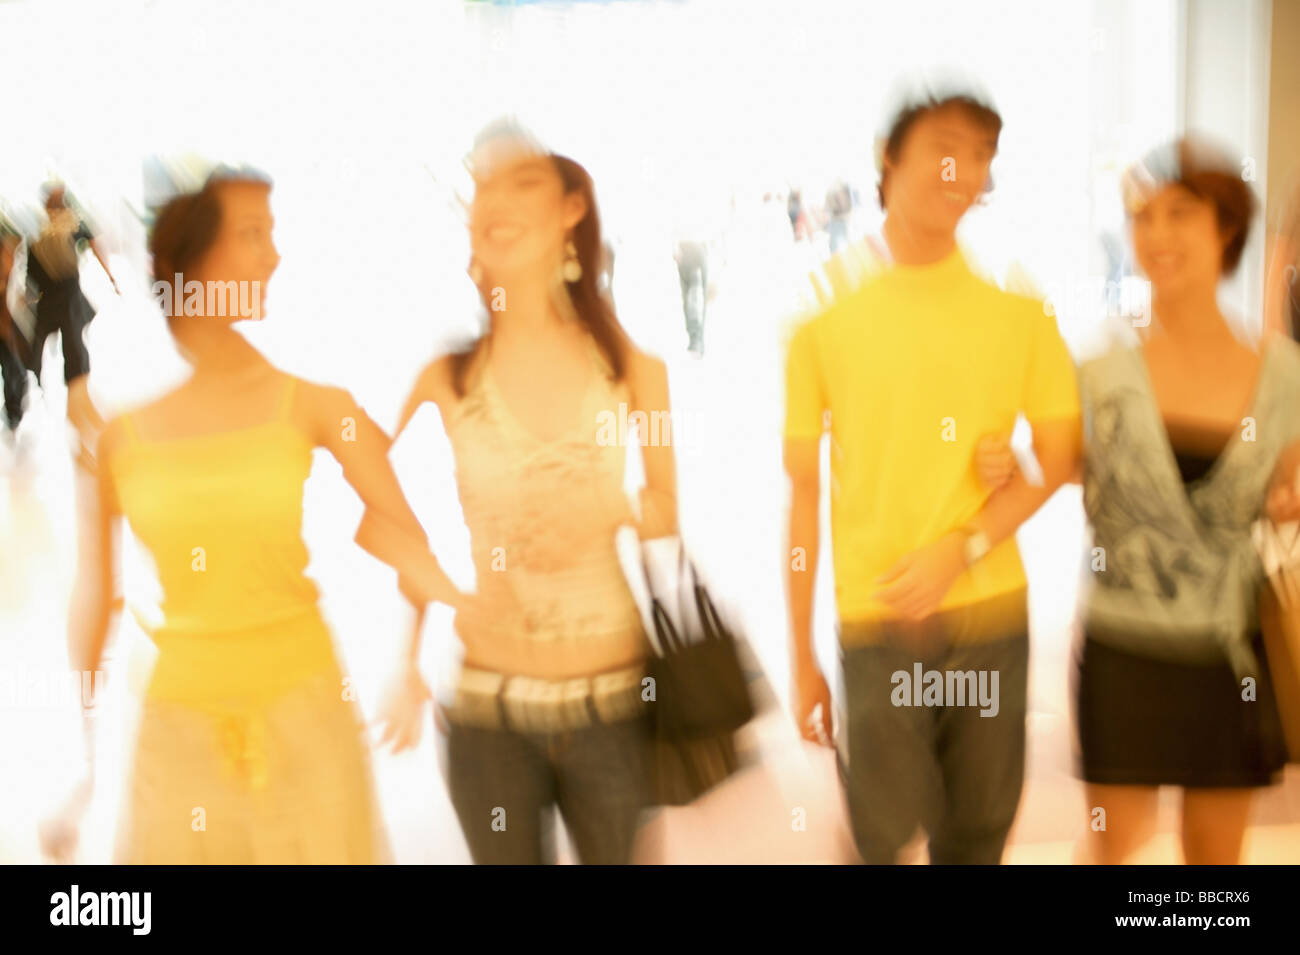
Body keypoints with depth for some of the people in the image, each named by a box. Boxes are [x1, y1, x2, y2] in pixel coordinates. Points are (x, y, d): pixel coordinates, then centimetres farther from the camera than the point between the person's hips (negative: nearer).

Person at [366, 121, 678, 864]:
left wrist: (608, 513, -11)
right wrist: (408, 670, -1)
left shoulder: (633, 367, -1)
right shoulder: (448, 373, -4)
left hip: (615, 700, 1)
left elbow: (667, 510, 9)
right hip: (487, 704, -1)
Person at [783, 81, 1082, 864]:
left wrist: (960, 549, -14)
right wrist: (801, 657, 1)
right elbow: (804, 496, 1)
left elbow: (1058, 459, 2)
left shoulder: (1018, 314, 4)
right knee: (885, 837, -4)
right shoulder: (827, 321, -1)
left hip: (994, 611, 2)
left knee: (978, 835, 11)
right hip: (874, 622, -2)